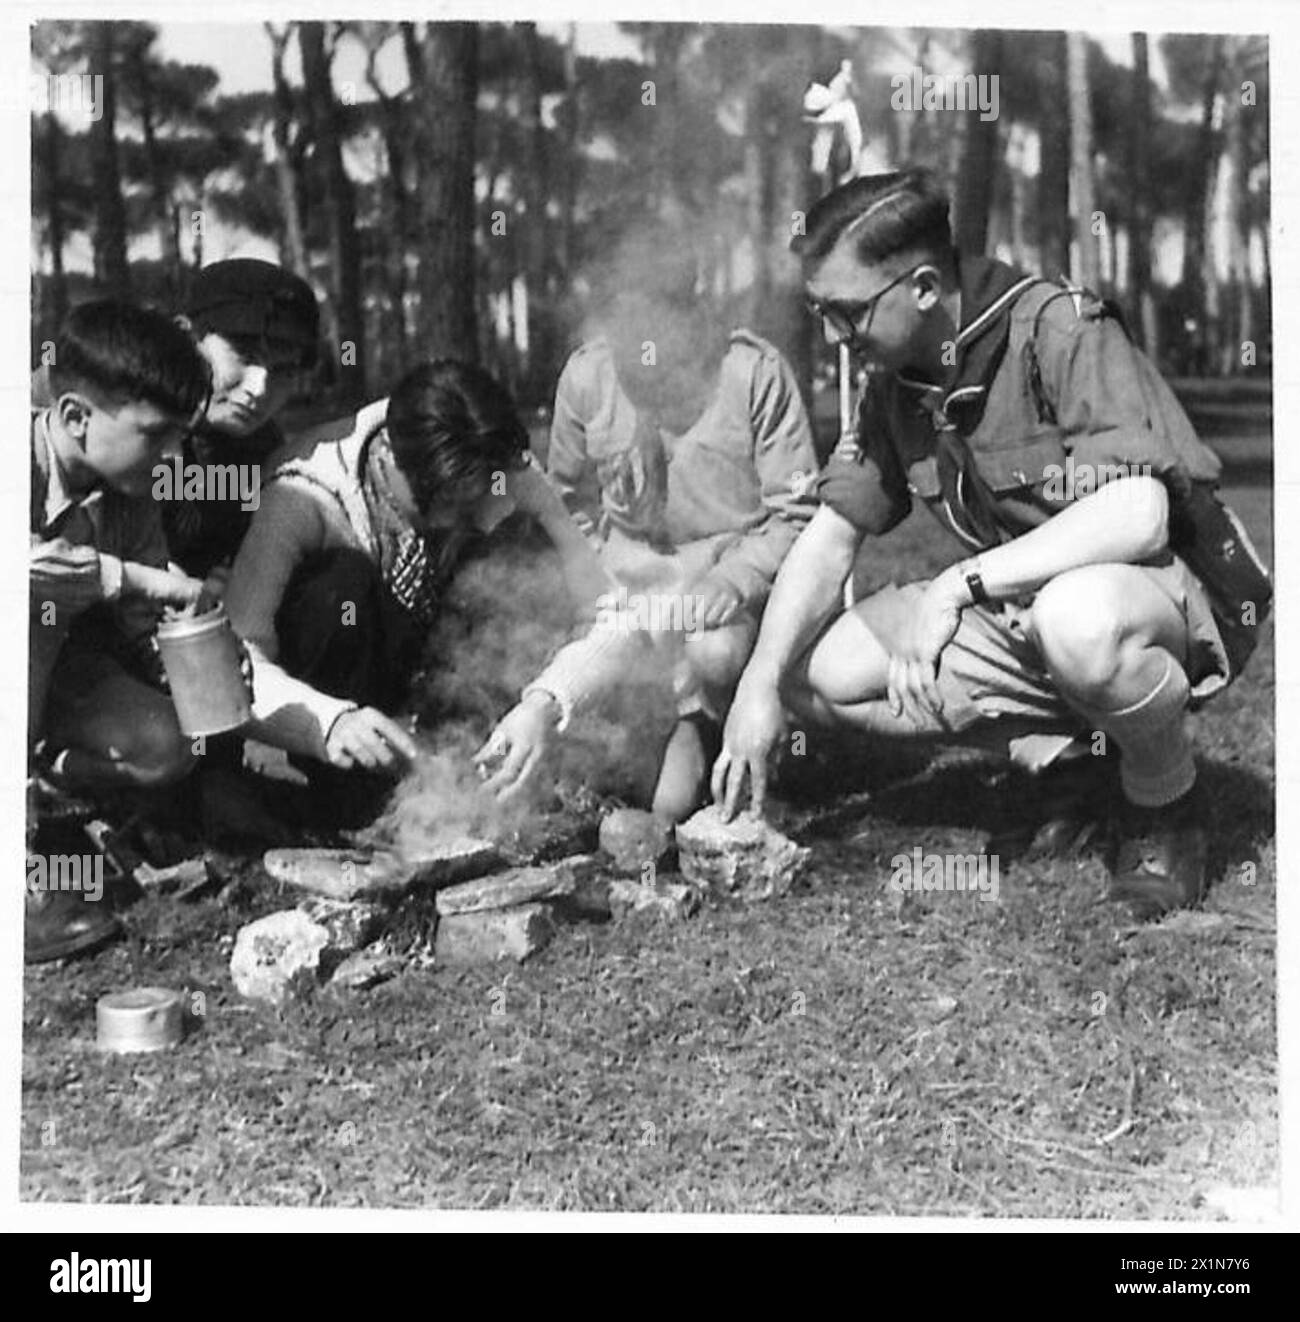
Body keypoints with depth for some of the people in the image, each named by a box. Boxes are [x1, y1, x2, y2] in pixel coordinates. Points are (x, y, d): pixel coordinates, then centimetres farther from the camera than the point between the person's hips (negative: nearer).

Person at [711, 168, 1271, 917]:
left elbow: (1137, 516, -32)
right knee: (821, 673, -9)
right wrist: (761, 686, -9)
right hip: (1021, 611, 7)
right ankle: (1065, 750, 1)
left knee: (1080, 615, -42)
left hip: (1176, 589, -7)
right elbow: (831, 538, 3)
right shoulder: (899, 382, 1)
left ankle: (1168, 804, -10)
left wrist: (957, 585, -32)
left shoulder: (1062, 331, -21)